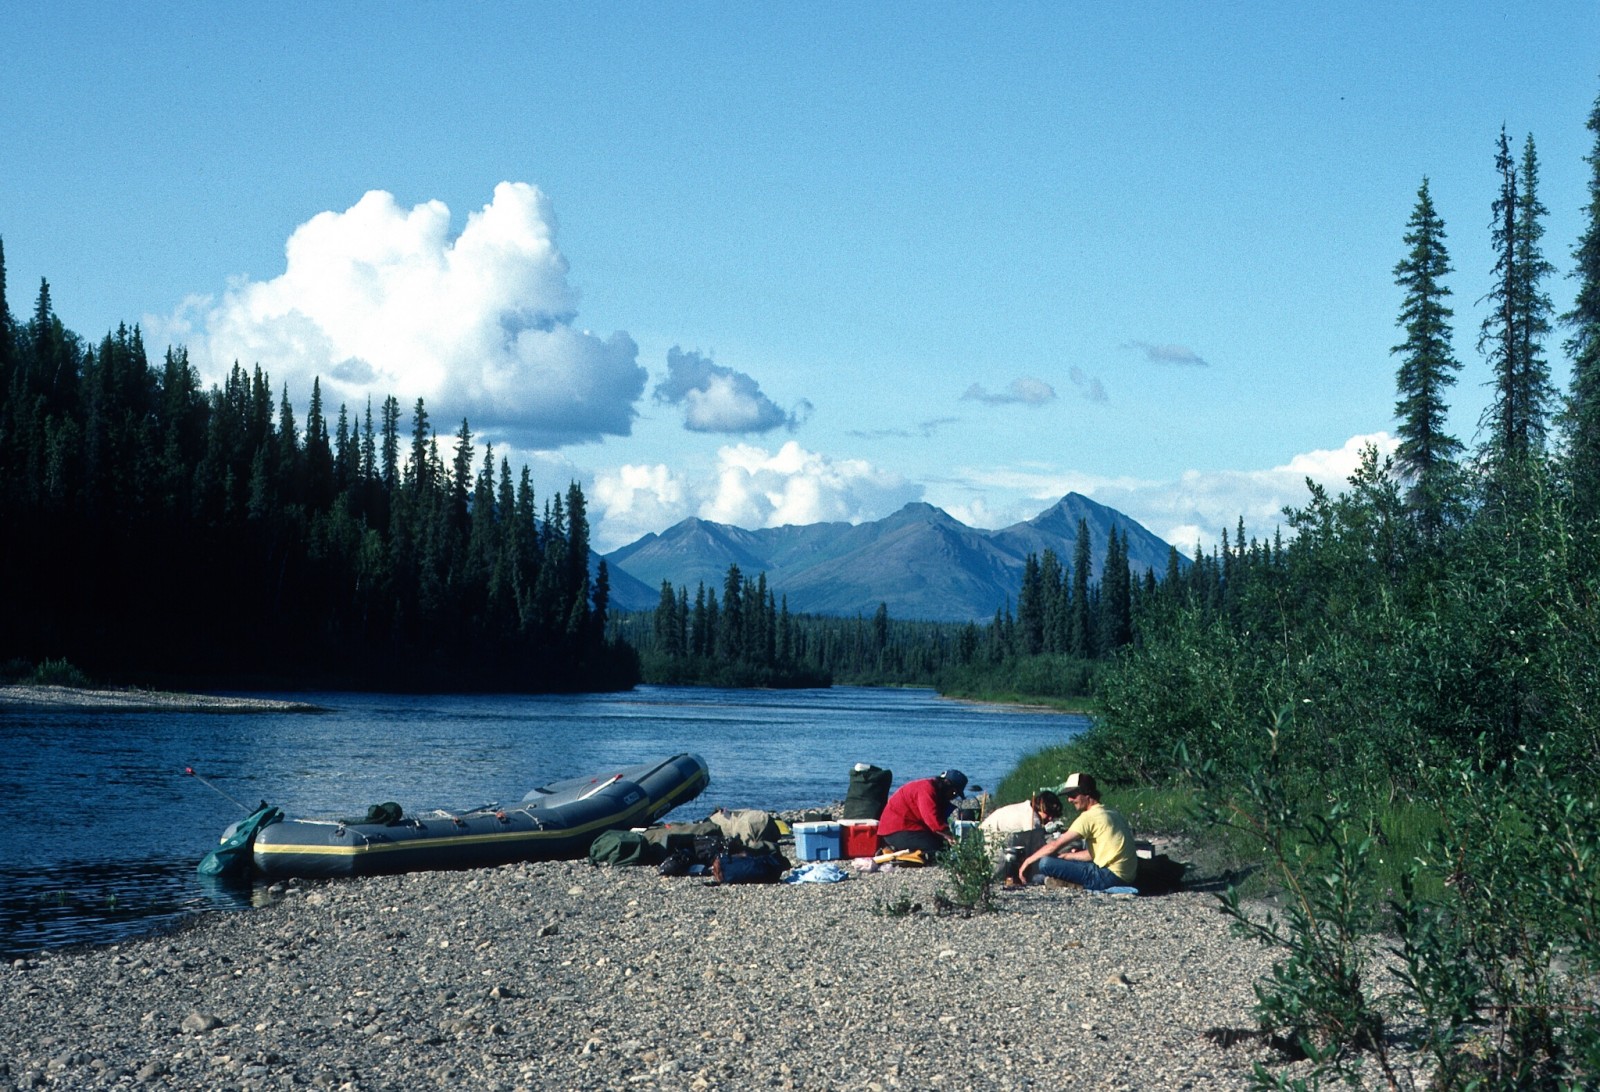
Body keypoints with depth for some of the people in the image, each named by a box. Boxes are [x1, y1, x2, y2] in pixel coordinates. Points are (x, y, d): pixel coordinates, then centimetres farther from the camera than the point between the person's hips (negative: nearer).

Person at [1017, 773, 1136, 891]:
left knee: (1045, 863, -14)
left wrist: (1028, 862, 2)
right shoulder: (1110, 814, 18)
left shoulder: (1089, 817, -9)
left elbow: (1056, 845, -8)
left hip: (1110, 876, -10)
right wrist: (1066, 856, 18)